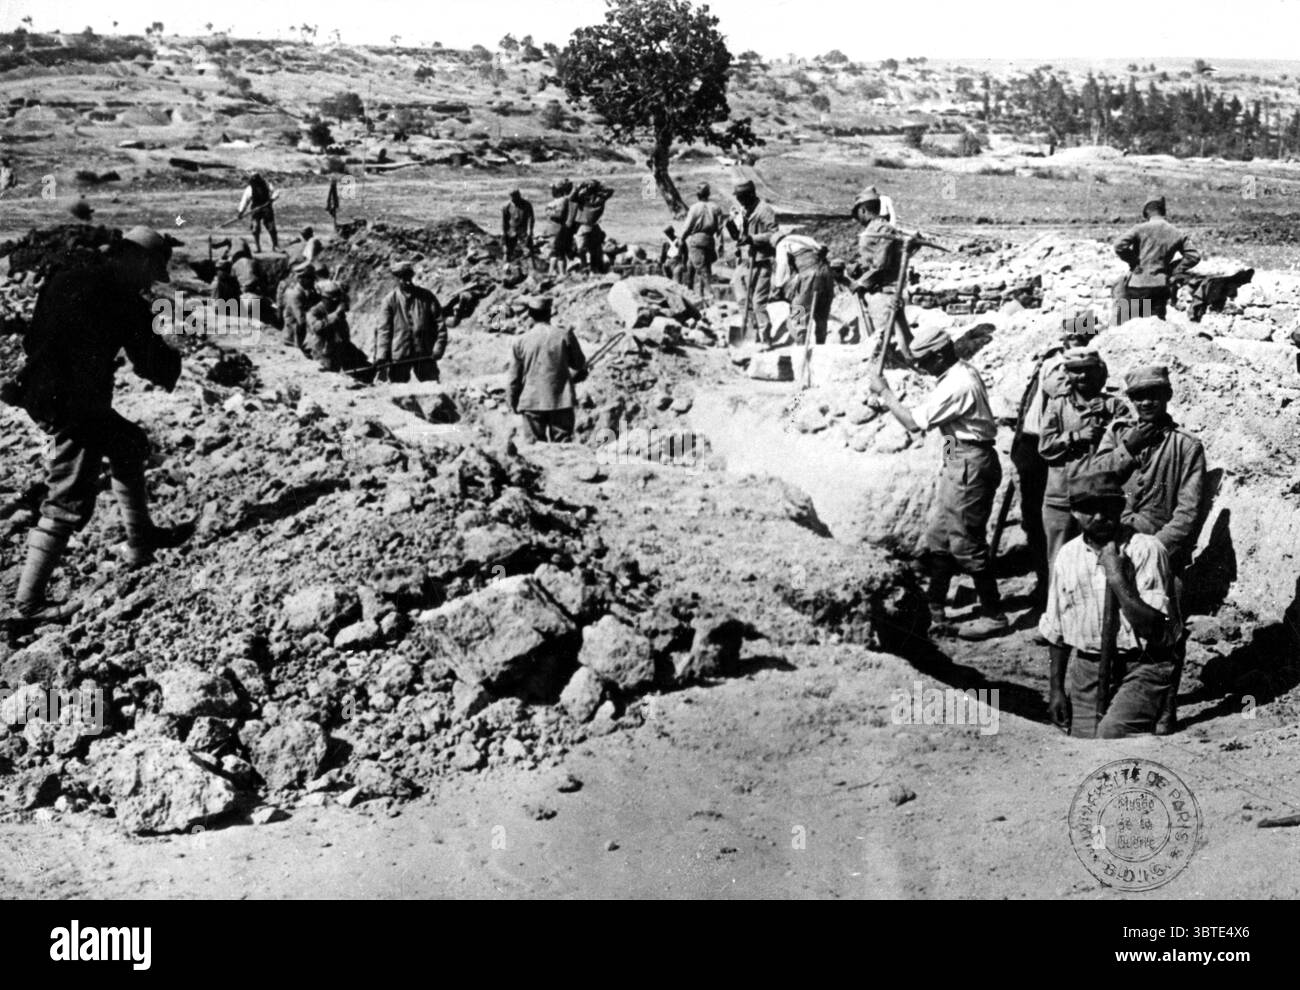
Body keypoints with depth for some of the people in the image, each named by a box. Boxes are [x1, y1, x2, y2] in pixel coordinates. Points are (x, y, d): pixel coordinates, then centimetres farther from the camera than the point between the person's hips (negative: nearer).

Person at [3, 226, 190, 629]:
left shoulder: (64, 281, 7)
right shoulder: (122, 300, -16)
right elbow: (151, 361, -9)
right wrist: (171, 369, 12)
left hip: (42, 395, 9)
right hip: (72, 408, -9)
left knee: (129, 444, 27)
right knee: (69, 502, -2)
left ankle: (140, 540, 40)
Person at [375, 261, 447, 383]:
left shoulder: (426, 297, 6)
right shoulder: (390, 300, 3)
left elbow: (440, 323, 6)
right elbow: (384, 330, 1)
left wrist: (439, 347, -7)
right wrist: (381, 358, -9)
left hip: (425, 354, 1)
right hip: (398, 356, -1)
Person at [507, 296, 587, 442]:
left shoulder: (521, 342, -2)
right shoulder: (565, 336, -4)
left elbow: (513, 379, 3)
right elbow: (580, 368, 7)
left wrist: (513, 404, 17)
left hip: (532, 403, 1)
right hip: (561, 402, -1)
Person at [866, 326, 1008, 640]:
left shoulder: (955, 385, -22)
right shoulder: (964, 372, 9)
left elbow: (913, 423, -19)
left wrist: (884, 392, -10)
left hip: (969, 464, -11)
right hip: (961, 461, 11)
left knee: (966, 543, -2)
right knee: (938, 538, 13)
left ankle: (993, 616, 8)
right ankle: (935, 614, 20)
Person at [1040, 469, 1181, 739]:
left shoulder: (1146, 550, -9)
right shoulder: (1068, 556, 6)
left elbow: (1154, 626, -15)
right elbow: (1056, 631, 13)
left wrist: (1117, 578, -20)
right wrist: (1055, 688, 12)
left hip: (1141, 668, -4)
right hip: (1086, 669, 4)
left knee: (1111, 734, -27)